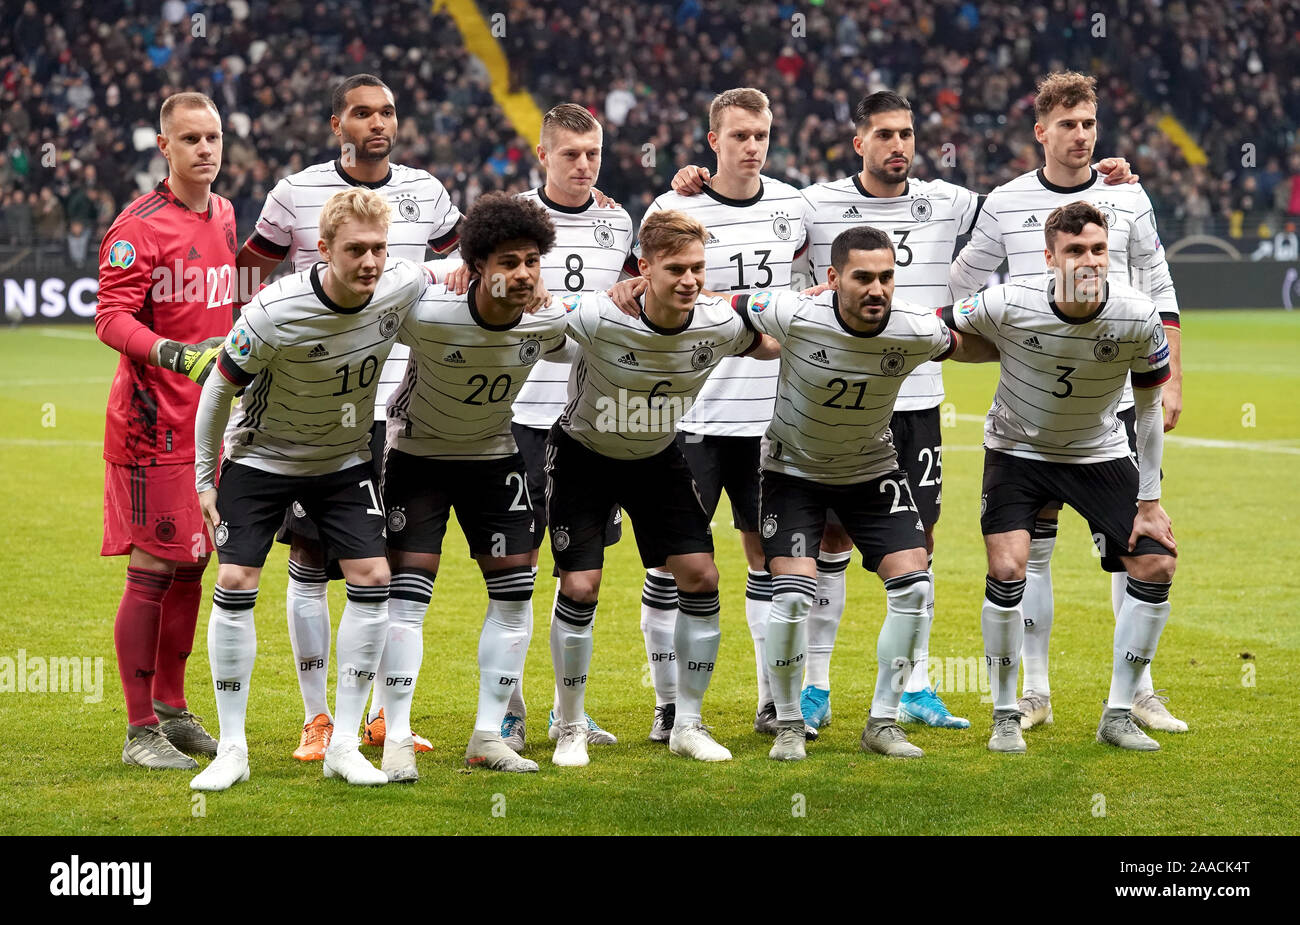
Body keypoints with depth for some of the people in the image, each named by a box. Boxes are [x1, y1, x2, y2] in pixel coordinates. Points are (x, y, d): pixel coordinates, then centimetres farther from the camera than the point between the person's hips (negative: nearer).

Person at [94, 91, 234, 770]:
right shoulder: (140, 226, -12)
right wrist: (174, 352, -33)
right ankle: (140, 732, -1)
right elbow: (111, 317, -19)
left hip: (208, 421, 8)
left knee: (192, 566, 13)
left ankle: (172, 710, 25)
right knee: (151, 572, -6)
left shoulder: (224, 217, 13)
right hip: (152, 425, -8)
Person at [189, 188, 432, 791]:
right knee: (235, 585, -11)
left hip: (345, 459, 3)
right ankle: (232, 748, 0)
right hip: (260, 457, -3)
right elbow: (220, 387, -14)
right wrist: (204, 478, -8)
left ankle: (343, 743, 1)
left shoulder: (402, 287, -19)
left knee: (372, 580, -9)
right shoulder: (274, 313, -31)